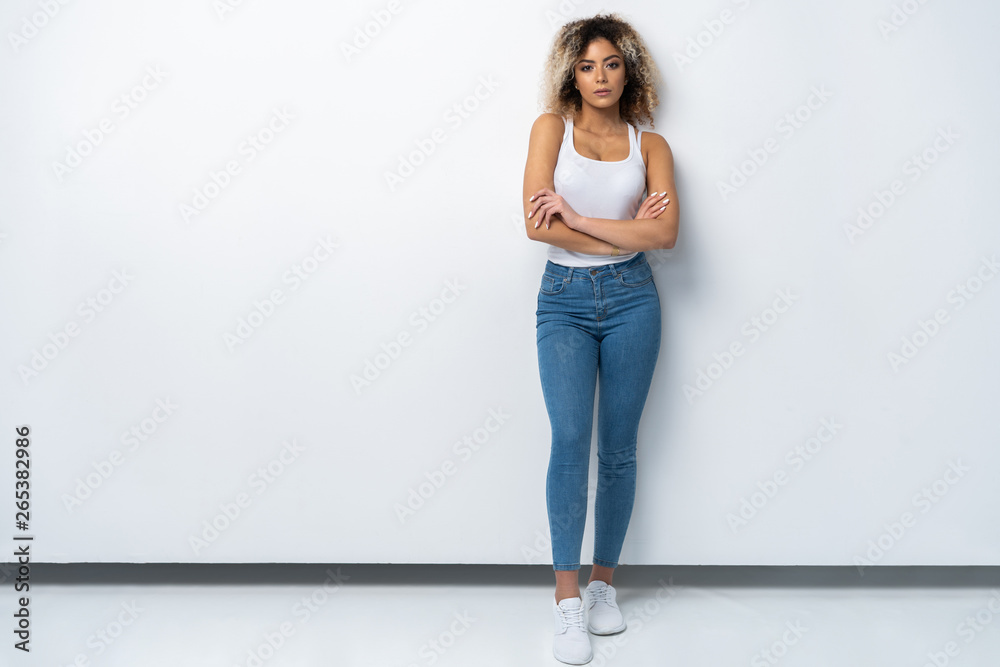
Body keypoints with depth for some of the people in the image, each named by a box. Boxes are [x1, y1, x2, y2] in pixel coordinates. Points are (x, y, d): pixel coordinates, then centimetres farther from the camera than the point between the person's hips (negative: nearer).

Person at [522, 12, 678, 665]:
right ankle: (568, 599, -6)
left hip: (630, 298, 2)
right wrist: (626, 231, -6)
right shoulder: (551, 128, 4)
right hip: (564, 299, -1)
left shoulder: (650, 145, 7)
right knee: (570, 438, -14)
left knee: (619, 447, 5)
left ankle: (604, 582, 20)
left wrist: (576, 217, -12)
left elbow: (665, 232, -9)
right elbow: (538, 224, -9)